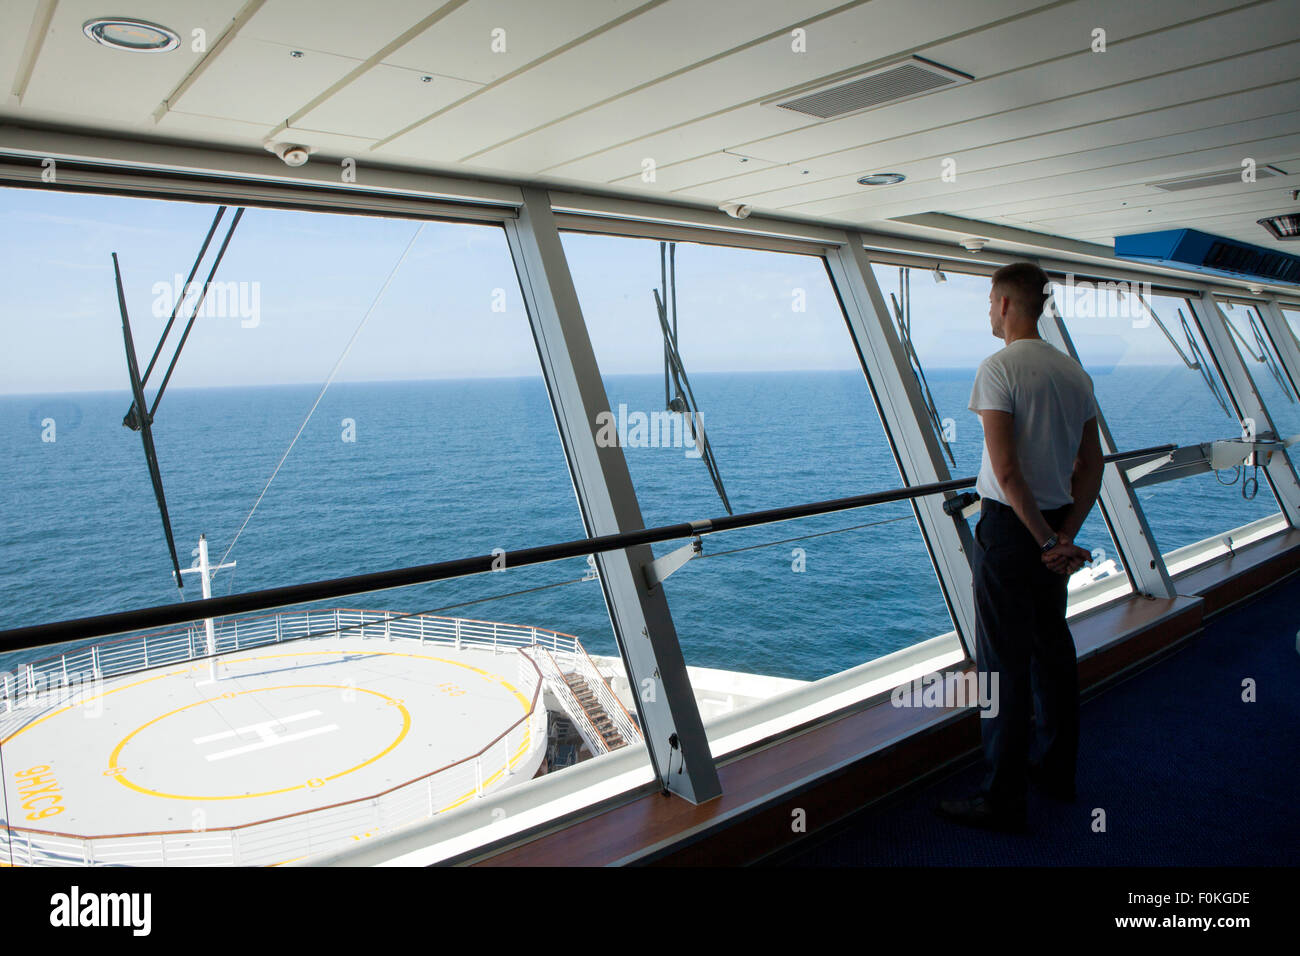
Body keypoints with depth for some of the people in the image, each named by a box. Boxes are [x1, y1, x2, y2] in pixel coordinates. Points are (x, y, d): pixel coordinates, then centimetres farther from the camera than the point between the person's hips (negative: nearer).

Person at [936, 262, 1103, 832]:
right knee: (1052, 649, 19)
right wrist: (1065, 532, 2)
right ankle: (1057, 770, 33)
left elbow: (1007, 472, -21)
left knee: (1004, 664, -1)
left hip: (1009, 528, -8)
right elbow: (1092, 466, 7)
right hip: (1055, 526, 8)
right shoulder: (1075, 371, 8)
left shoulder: (1000, 368, -15)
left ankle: (1003, 800, 7)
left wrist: (1045, 540, -15)